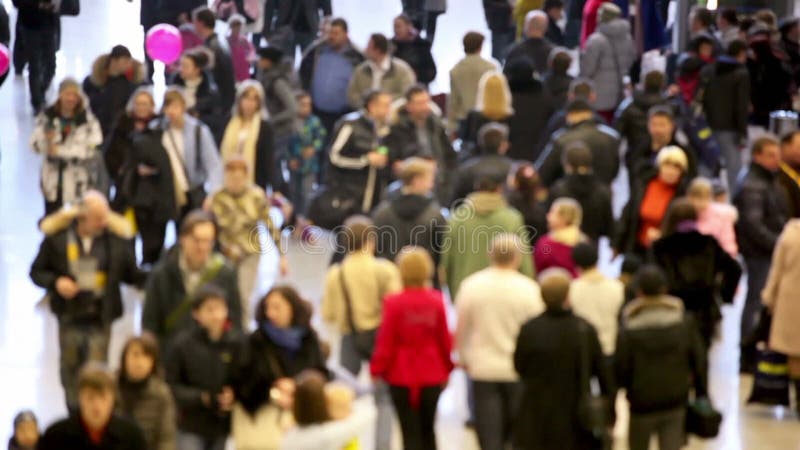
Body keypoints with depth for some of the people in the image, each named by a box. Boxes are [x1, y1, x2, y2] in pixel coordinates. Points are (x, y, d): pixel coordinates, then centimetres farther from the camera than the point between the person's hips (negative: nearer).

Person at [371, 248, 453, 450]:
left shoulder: (394, 303, -16)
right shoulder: (436, 301, -8)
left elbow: (385, 341, -11)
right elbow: (445, 338, 0)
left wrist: (376, 369, 3)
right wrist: (447, 368, 14)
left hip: (402, 376, -3)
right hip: (432, 375, 3)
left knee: (410, 431, 3)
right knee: (427, 429, 17)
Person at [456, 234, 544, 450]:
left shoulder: (471, 285, -7)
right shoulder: (529, 289, -12)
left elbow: (461, 327, 1)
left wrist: (463, 356, 18)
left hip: (482, 367, 1)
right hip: (519, 371, -1)